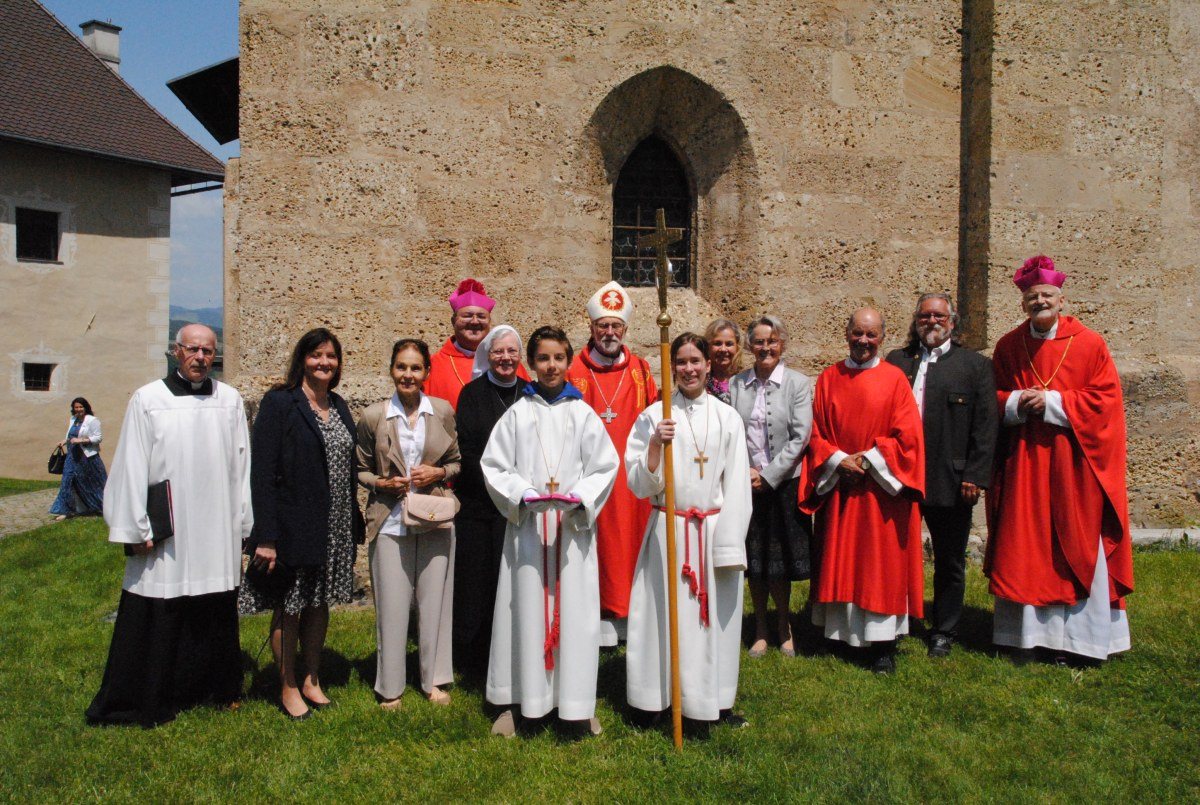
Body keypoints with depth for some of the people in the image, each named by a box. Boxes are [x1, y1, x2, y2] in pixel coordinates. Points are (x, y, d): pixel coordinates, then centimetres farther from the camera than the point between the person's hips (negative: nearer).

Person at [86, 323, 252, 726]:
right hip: (164, 535, -2)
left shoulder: (230, 401, 6)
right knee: (156, 616, 4)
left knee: (215, 614, 12)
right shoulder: (148, 399, 0)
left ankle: (215, 689, 27)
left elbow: (241, 465, 7)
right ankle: (142, 701, 20)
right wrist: (136, 530, -6)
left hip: (217, 534, 2)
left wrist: (242, 526, 5)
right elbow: (132, 468, -1)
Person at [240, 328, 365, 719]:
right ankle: (288, 688, 23)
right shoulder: (279, 403, -10)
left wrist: (353, 524, 8)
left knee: (319, 605, 16)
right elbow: (262, 471, -15)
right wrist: (266, 536, -19)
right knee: (288, 609, 7)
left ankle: (312, 680, 31)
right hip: (293, 526, -6)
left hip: (334, 529, 6)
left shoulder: (339, 407, 10)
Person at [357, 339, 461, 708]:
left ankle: (434, 679, 25)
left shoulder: (443, 411, 2)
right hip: (390, 522, -1)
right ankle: (390, 686, 21)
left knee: (434, 602, 8)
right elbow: (361, 469, 9)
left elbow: (457, 462, 11)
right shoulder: (374, 416, -1)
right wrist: (382, 484, -10)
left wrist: (439, 473, -9)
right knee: (391, 605, 4)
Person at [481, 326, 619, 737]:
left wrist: (579, 498, -13)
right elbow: (494, 466, 3)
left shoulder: (583, 413, 5)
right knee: (525, 608, 4)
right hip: (526, 524, 0)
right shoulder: (517, 413, 5)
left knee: (574, 609, 2)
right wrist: (523, 495, -13)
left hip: (574, 525, 0)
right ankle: (514, 701, 17)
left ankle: (577, 704, 14)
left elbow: (605, 466, 3)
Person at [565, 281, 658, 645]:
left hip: (631, 476, 3)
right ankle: (599, 615, 12)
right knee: (594, 544, 2)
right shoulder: (574, 371, 0)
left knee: (631, 540, 8)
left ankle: (630, 612, 20)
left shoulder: (640, 370, 8)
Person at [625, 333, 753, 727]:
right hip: (668, 531, -1)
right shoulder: (654, 416, -1)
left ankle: (716, 700, 23)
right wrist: (655, 446, -22)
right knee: (666, 614, 3)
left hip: (715, 529, 2)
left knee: (716, 616, 8)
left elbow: (737, 487, 4)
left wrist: (730, 546, -1)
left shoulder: (727, 417, 4)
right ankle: (659, 698, 18)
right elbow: (639, 484, -4)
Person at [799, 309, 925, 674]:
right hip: (839, 486, 2)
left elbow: (907, 437, -5)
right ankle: (843, 631, 18)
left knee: (883, 564, 1)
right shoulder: (829, 379, 6)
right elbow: (816, 433, 5)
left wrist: (868, 460, -12)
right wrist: (838, 461, -10)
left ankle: (883, 645, 8)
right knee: (840, 562, 7)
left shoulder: (894, 379, 0)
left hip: (882, 487, -2)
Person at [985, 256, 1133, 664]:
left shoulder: (1089, 344, -1)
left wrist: (1052, 403, -14)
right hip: (1023, 460, 2)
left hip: (1073, 463, -2)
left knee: (1076, 548, 2)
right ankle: (1028, 634, 12)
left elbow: (1106, 399, -5)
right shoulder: (1008, 346, 7)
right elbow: (994, 398, 11)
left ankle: (1070, 636, 11)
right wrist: (1017, 402, -10)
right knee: (1023, 549, 3)